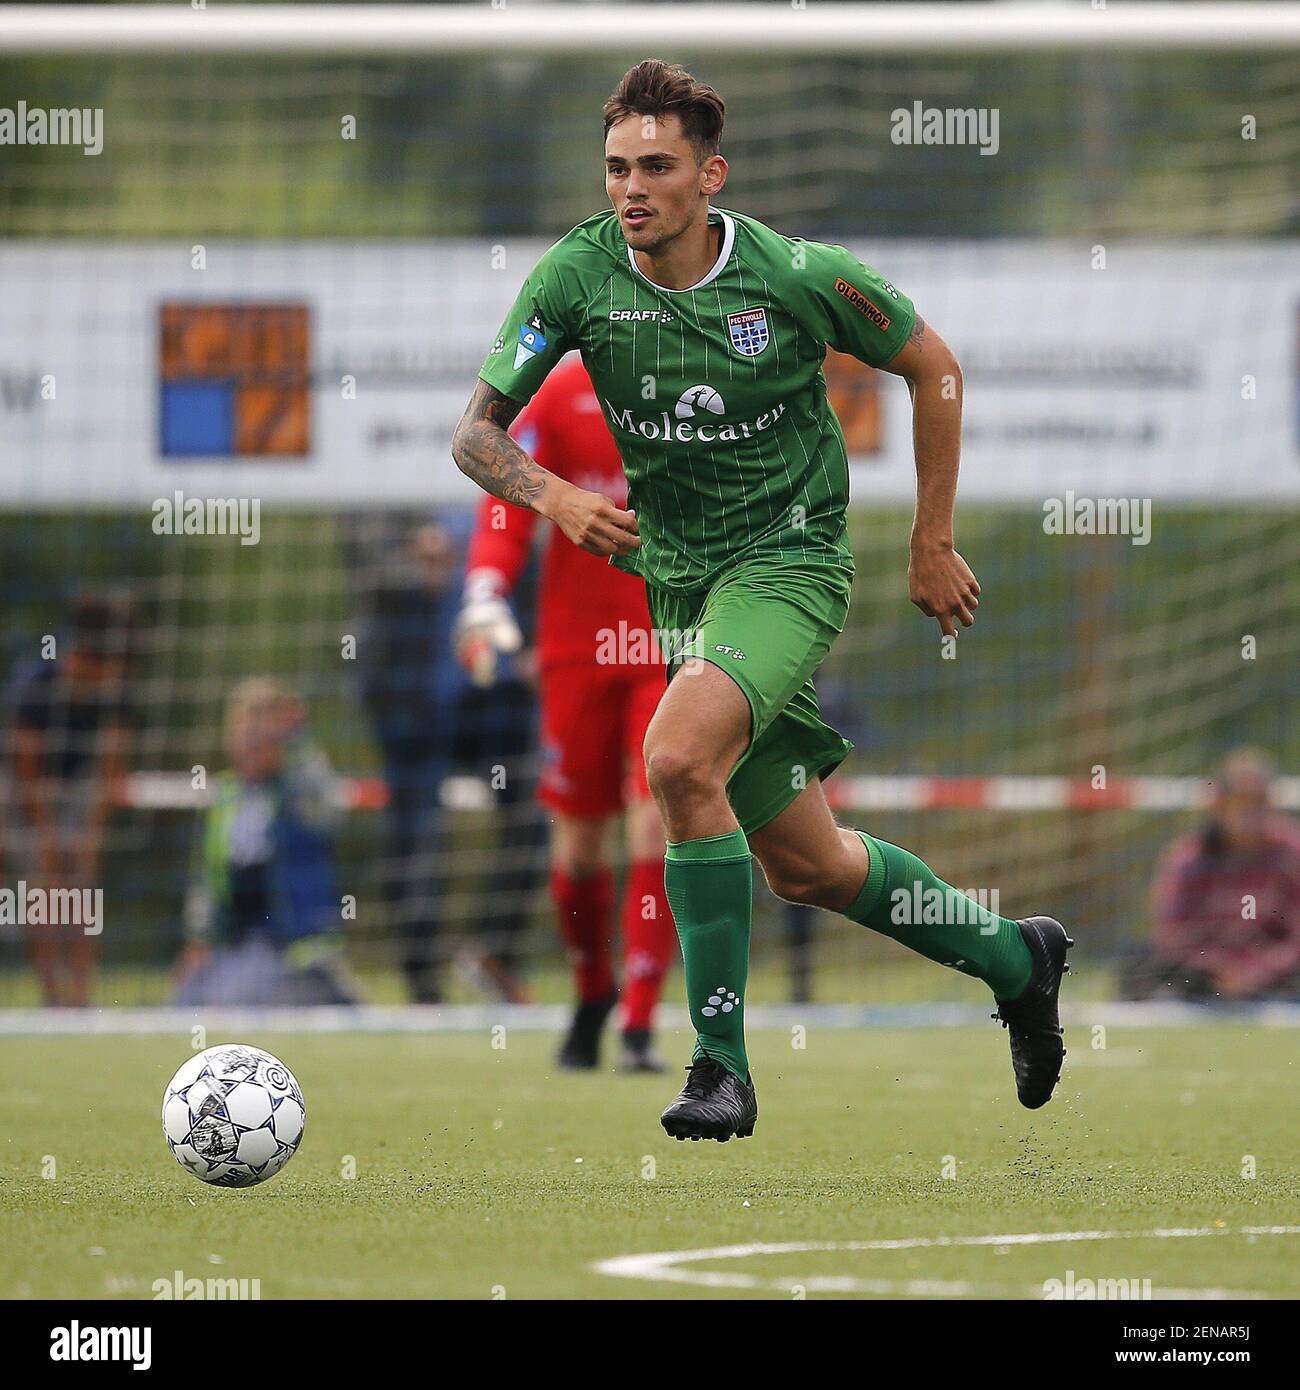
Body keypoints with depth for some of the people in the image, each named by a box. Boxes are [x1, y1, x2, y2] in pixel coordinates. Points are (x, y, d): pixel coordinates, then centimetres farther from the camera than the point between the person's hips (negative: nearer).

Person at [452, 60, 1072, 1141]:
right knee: (801, 863, 13)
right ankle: (1015, 960, 38)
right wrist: (552, 495, -26)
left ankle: (722, 1063, -21)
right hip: (679, 577, 5)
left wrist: (933, 544, 2)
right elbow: (477, 430, -6)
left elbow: (933, 368, 0)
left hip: (789, 557, -5)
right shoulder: (577, 274, -10)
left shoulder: (799, 277, -16)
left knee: (678, 757, -30)